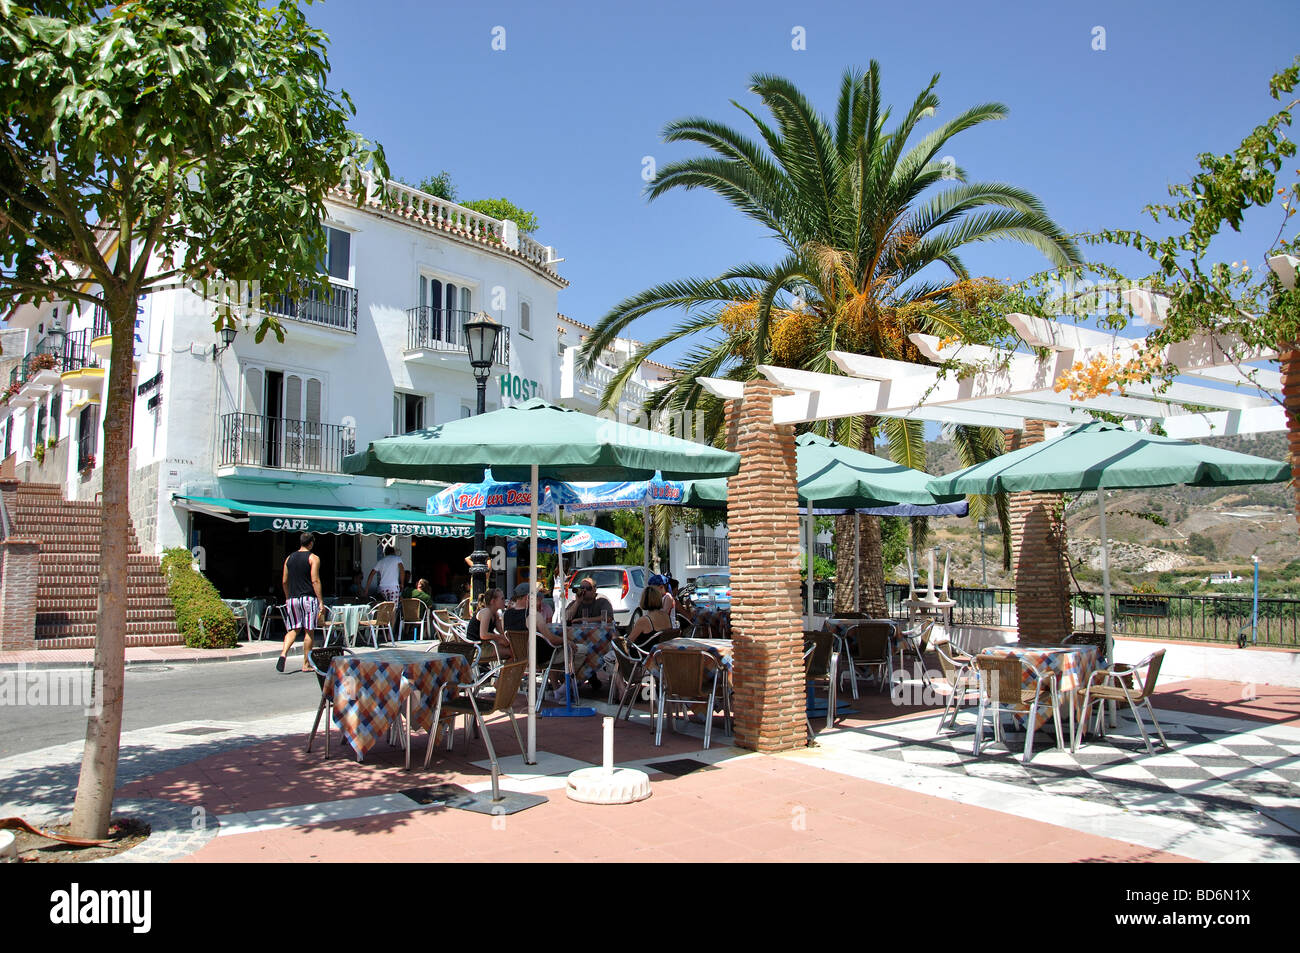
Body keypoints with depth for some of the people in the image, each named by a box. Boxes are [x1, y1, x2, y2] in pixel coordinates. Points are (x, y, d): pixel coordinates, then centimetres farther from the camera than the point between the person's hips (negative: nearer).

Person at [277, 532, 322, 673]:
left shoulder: (290, 558, 11)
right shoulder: (313, 558, -5)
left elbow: (284, 581, 12)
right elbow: (315, 581, -12)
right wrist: (320, 601, -10)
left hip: (292, 598, 5)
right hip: (308, 598, -4)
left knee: (293, 629, 11)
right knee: (308, 631, 3)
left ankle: (283, 653, -14)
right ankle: (306, 664, 7)